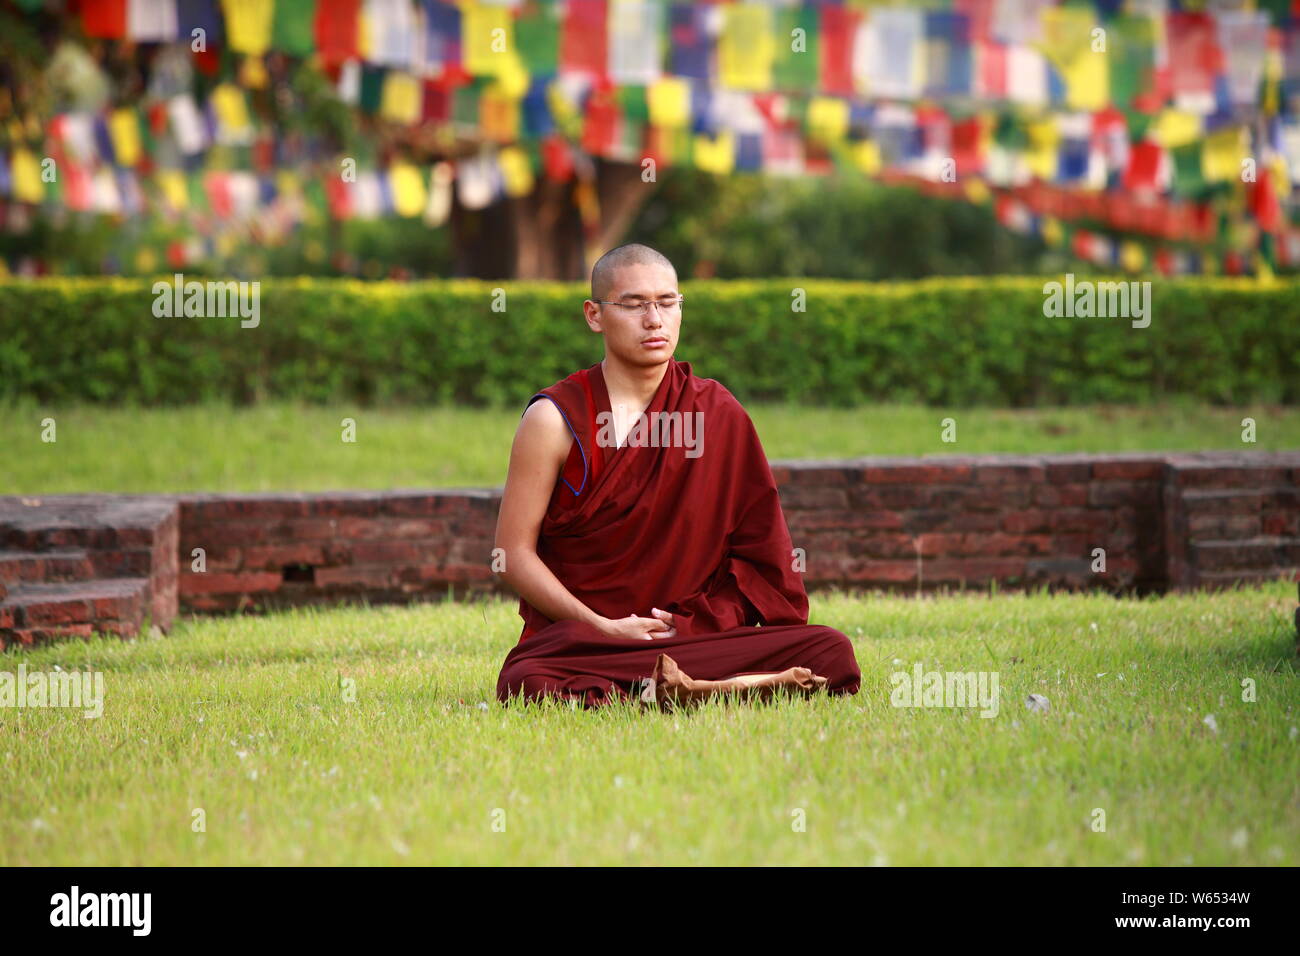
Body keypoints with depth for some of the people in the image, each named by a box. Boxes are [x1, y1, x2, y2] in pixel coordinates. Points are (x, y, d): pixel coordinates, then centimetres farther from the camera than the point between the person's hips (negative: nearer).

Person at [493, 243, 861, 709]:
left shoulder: (718, 413, 7)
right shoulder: (554, 420, -1)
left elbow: (760, 544, 9)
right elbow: (514, 553, -4)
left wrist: (688, 622, -7)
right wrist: (605, 629, -14)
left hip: (691, 635, 2)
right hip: (577, 638, -2)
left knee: (832, 654, -20)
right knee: (528, 686, -38)